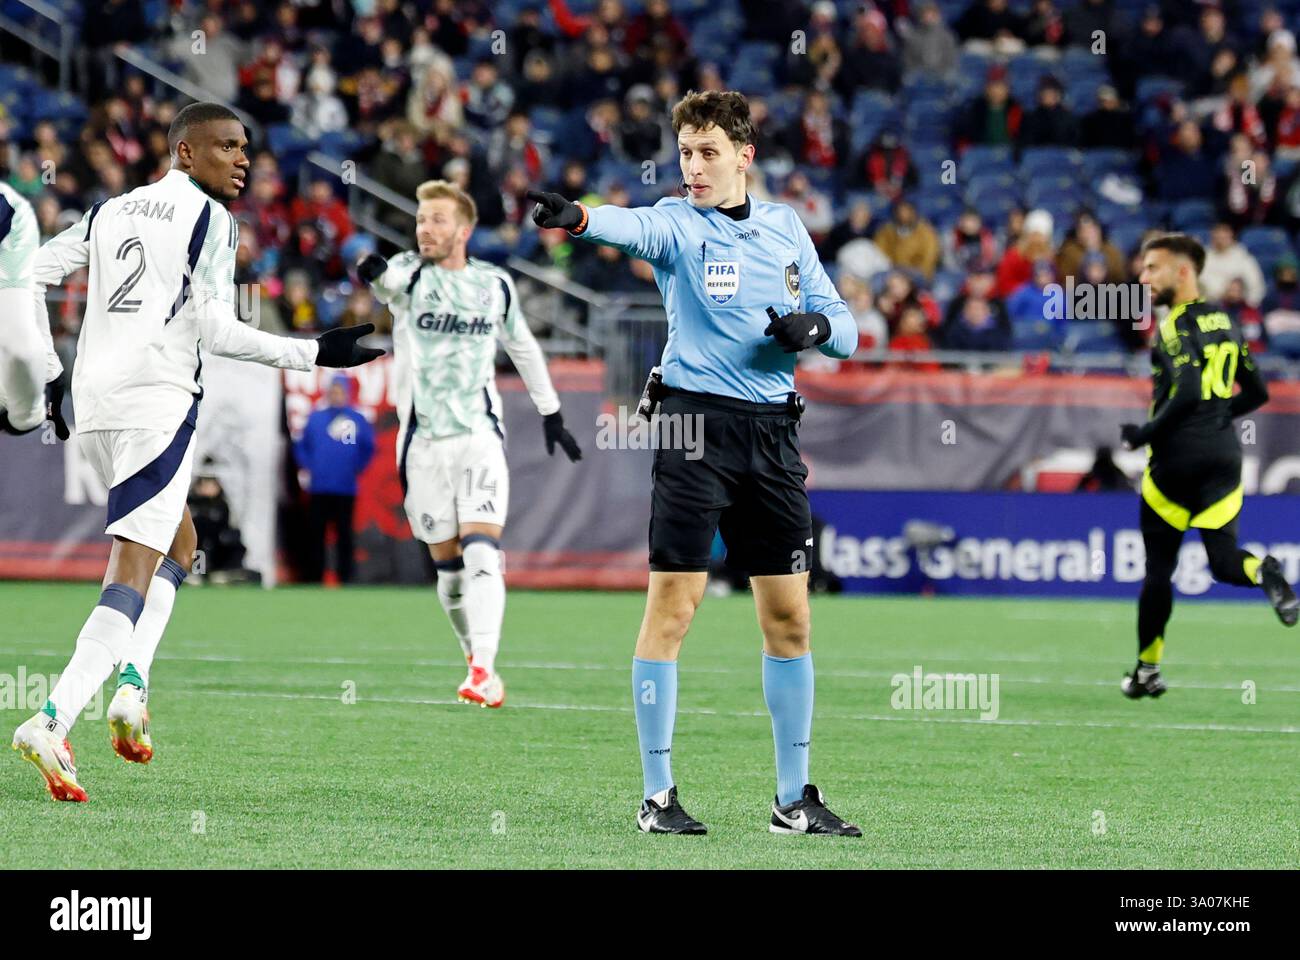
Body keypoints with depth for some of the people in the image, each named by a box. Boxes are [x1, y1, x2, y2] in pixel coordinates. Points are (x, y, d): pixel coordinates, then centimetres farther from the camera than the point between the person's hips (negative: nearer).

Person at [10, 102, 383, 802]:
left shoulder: (110, 211, 17)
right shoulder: (210, 218, -3)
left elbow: (31, 274, 15)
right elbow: (215, 329, -10)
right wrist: (312, 353, -5)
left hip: (93, 398, 8)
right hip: (158, 400, -8)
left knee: (178, 542, 24)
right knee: (133, 573, -10)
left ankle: (132, 683, 4)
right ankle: (52, 721, -25)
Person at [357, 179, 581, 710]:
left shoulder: (495, 284, 5)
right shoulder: (409, 273, -3)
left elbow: (523, 347, 21)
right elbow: (389, 280, -29)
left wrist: (551, 412, 25)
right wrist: (372, 272, -54)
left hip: (480, 436, 0)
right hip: (423, 442, 0)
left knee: (481, 554, -16)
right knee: (447, 563, 5)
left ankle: (484, 672, -25)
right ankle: (476, 657, 24)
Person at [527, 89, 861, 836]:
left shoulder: (786, 227, 12)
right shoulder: (677, 223, -1)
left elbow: (845, 328, 16)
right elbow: (637, 227, -26)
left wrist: (816, 326, -8)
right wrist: (577, 218, -48)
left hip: (774, 431, 4)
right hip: (696, 421, -4)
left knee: (788, 615, 7)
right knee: (672, 605, -6)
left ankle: (795, 798, 16)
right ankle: (657, 796, 1)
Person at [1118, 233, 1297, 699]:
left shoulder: (1178, 325, -11)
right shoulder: (1224, 323, 13)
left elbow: (1187, 392, -24)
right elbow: (1257, 394, 17)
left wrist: (1145, 433, -12)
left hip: (1178, 455, -6)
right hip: (1224, 454, 6)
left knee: (1158, 567, 7)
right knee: (1224, 563, 2)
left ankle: (1147, 670, 15)